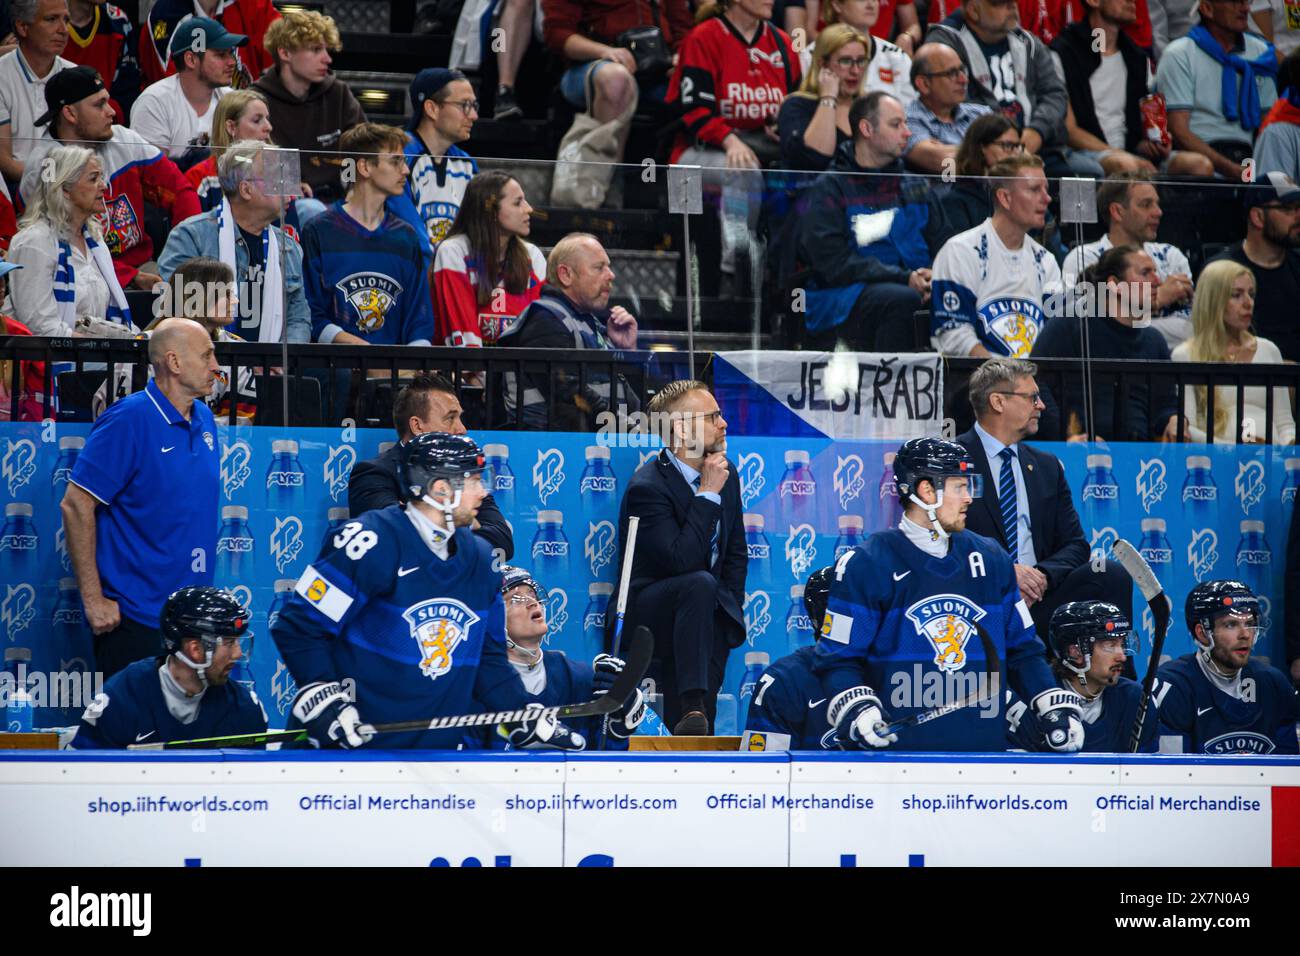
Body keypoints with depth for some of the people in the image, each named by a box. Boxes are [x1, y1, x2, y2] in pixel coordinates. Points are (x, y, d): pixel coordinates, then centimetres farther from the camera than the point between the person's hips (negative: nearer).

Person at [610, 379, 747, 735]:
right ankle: (693, 710, -42)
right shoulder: (647, 488, -17)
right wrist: (708, 494, -23)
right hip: (644, 610, -6)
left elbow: (736, 555, 17)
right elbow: (681, 561, -28)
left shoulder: (726, 476, 6)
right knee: (699, 584, -36)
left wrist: (730, 606, 2)